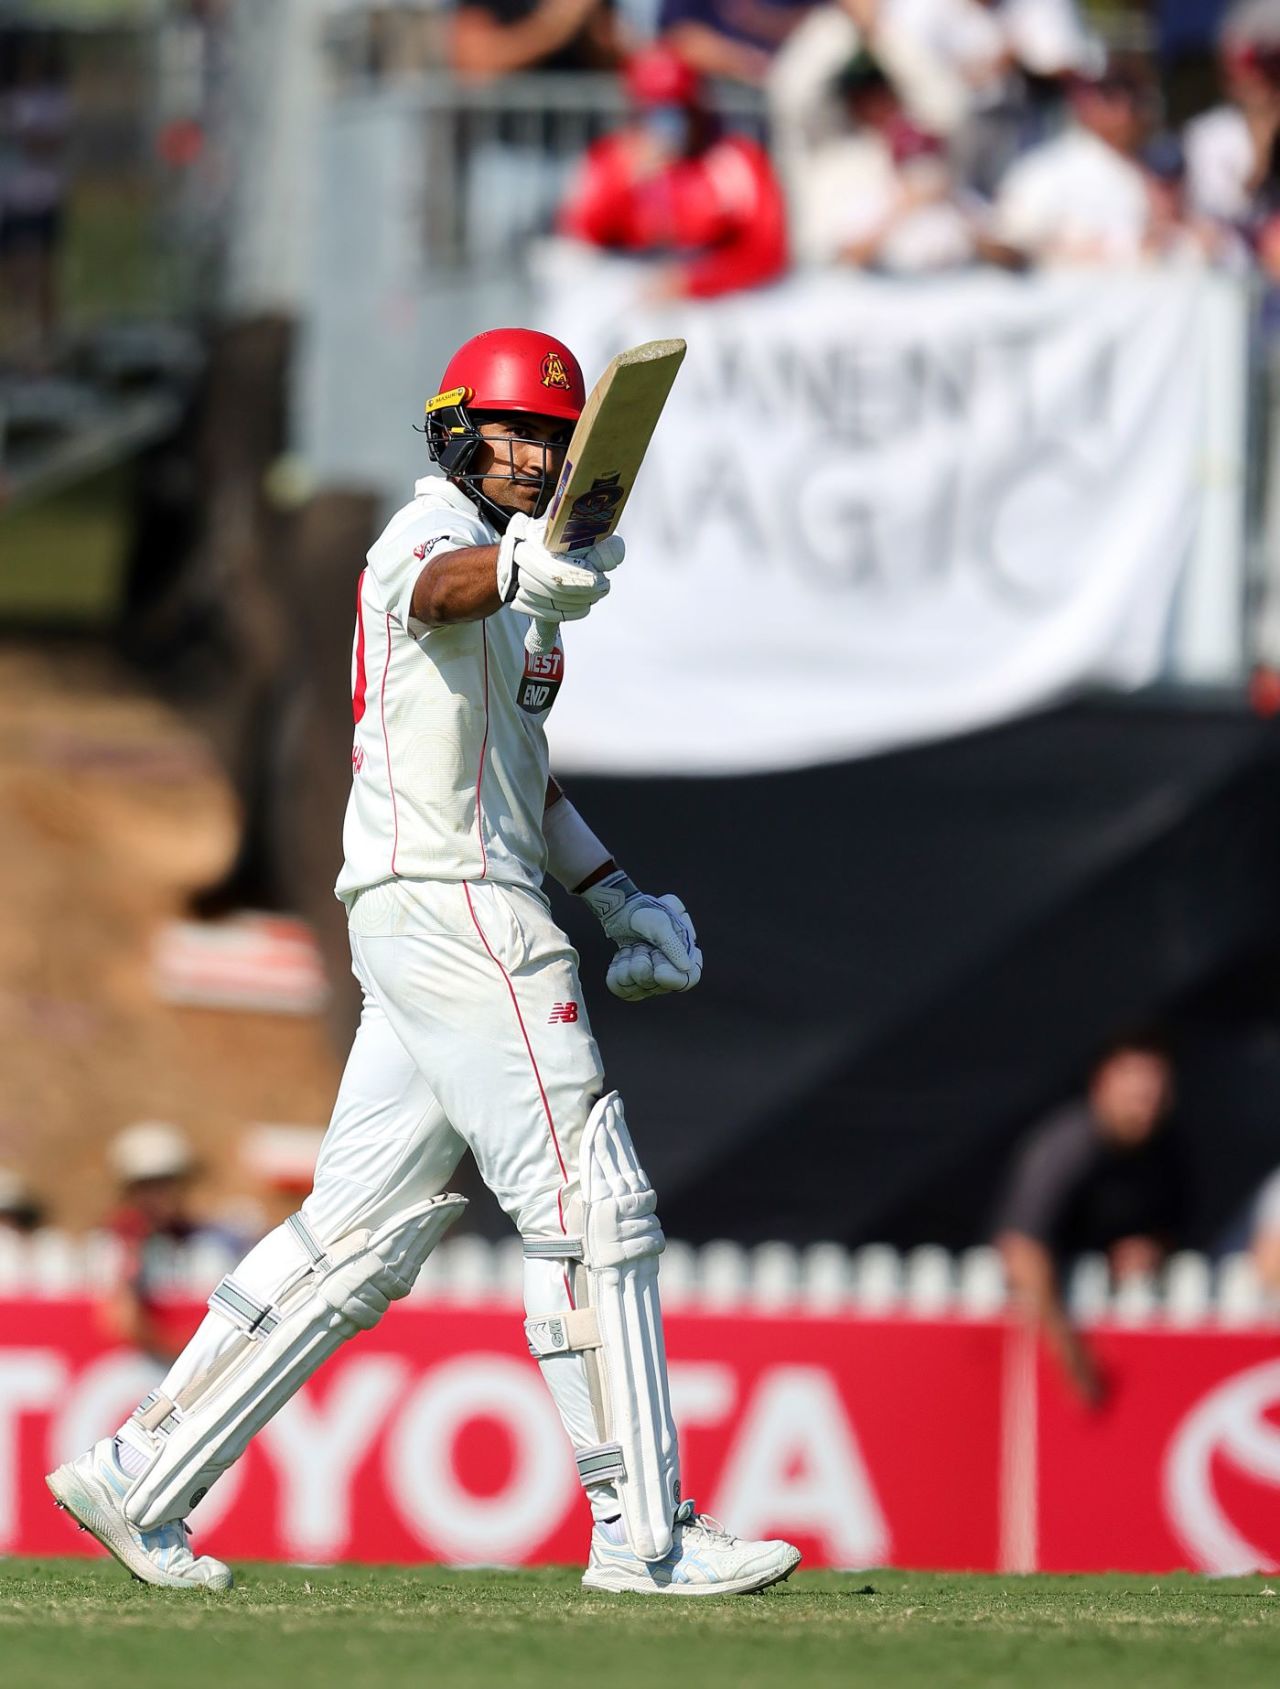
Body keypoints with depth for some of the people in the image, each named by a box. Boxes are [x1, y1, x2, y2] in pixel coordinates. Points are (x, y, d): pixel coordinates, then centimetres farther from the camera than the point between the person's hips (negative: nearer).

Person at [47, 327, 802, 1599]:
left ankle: (138, 1480, 10)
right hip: (453, 907, -10)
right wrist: (518, 575, -59)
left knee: (363, 1231, 9)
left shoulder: (500, 554, 23)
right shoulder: (434, 531, -8)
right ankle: (643, 1533, -10)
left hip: (419, 924, 10)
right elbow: (437, 587, -36)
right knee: (591, 1202, -10)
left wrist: (617, 898, 19)